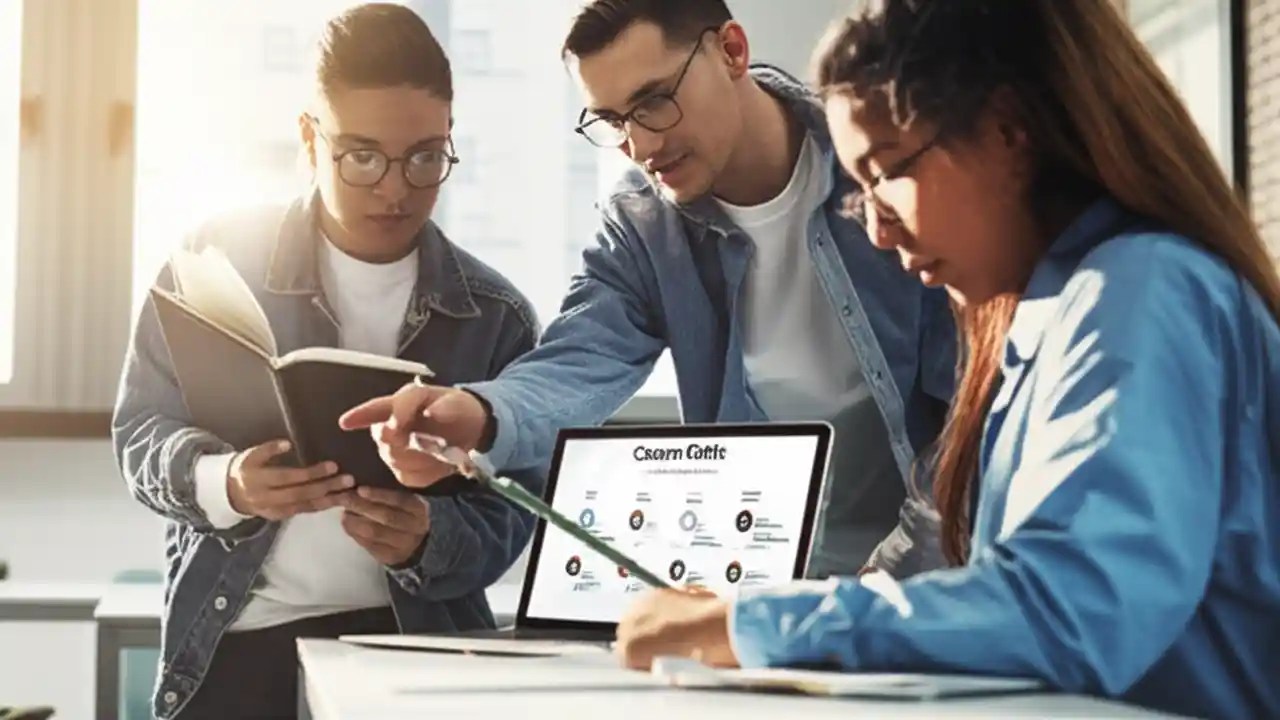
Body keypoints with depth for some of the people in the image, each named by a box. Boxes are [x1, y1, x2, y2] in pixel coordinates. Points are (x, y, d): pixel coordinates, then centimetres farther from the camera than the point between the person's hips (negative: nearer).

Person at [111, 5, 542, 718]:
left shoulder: (496, 315, 2)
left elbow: (510, 512, 2)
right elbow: (142, 432, 2)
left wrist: (429, 539, -20)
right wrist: (226, 483, -20)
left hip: (414, 643, 0)